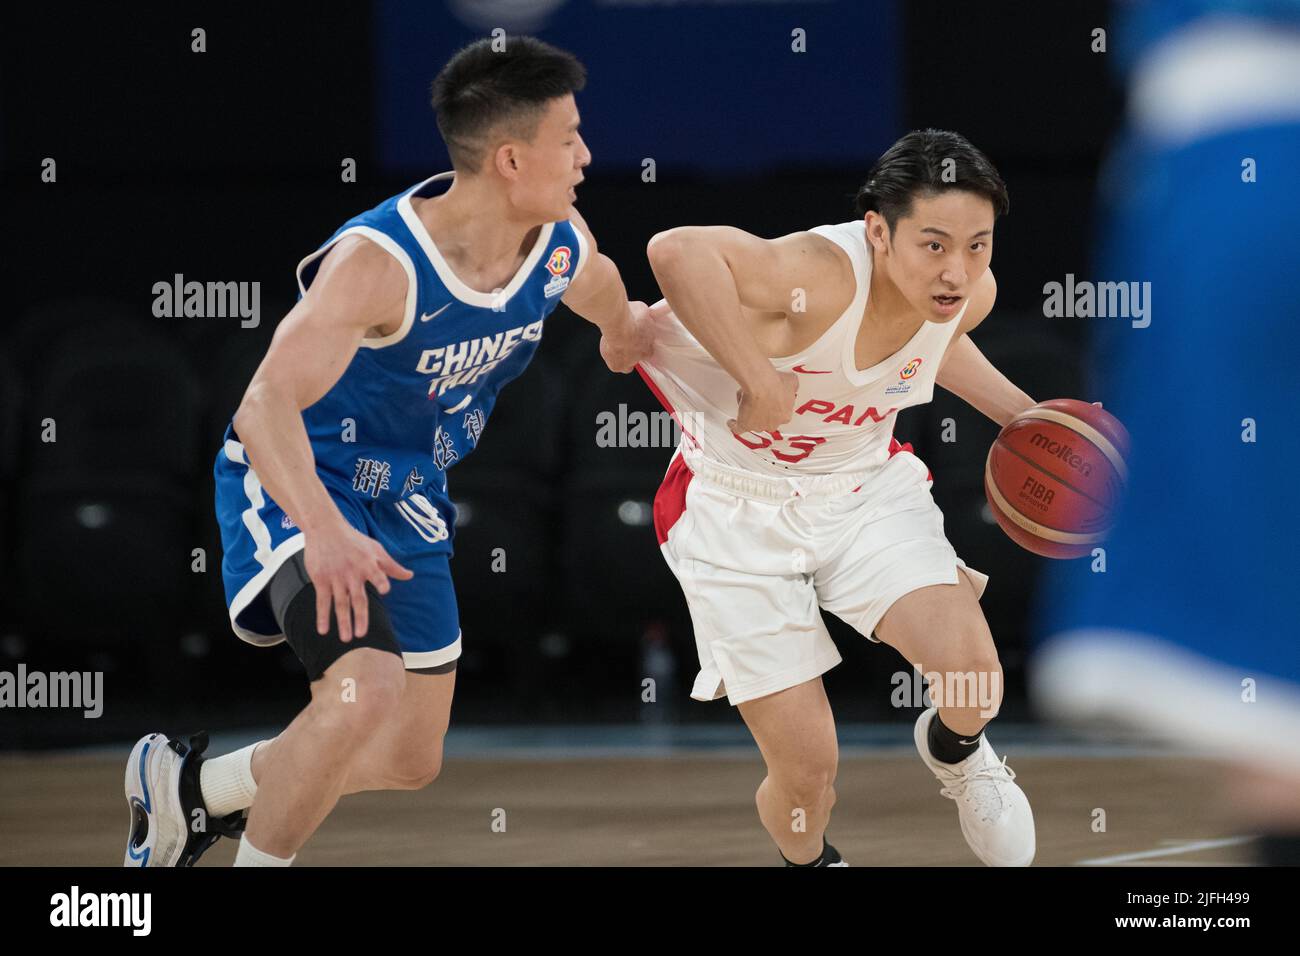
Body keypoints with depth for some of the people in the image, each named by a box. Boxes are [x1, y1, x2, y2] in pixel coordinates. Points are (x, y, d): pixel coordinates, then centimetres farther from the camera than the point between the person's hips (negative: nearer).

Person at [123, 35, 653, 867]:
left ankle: (189, 788, 33)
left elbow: (621, 322, 17)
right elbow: (267, 407, -40)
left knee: (412, 760, 13)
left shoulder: (566, 249, -11)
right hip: (295, 483, -8)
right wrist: (325, 528, -55)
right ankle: (259, 861, -10)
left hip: (407, 496, 8)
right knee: (363, 689, -32)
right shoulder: (379, 262, -32)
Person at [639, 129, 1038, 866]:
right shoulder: (822, 277, -36)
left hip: (867, 487, 4)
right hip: (740, 508, -4)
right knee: (808, 771, -3)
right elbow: (677, 251, -52)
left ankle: (955, 750, 19)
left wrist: (1018, 412, 6)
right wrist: (762, 382, -44)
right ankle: (809, 861, 35)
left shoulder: (969, 295, -13)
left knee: (973, 678, -20)